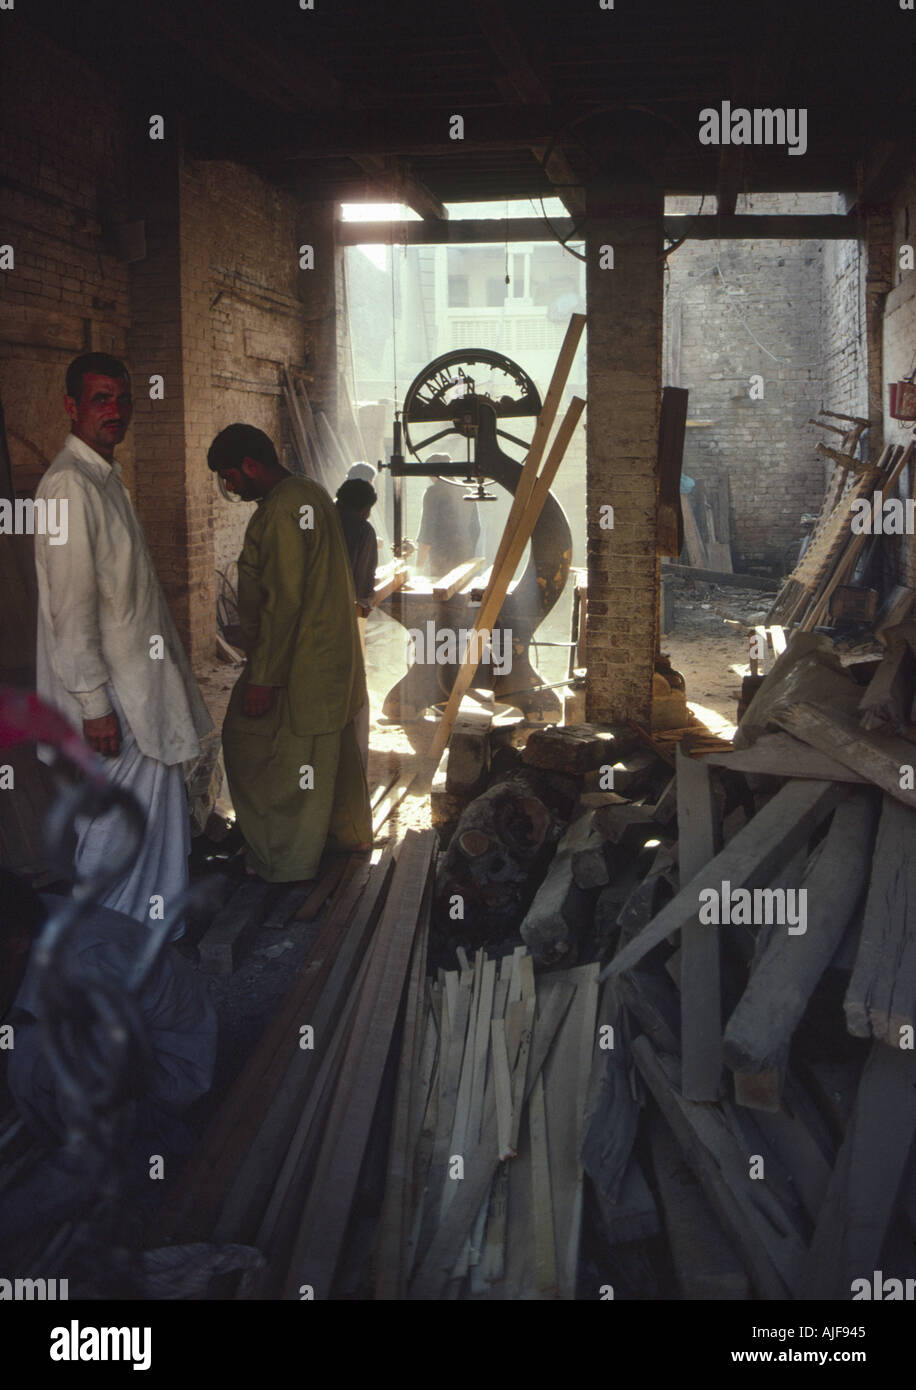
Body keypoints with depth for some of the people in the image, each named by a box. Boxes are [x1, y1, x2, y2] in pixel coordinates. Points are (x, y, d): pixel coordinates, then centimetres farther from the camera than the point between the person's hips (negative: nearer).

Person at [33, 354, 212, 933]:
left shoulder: (108, 477, 14)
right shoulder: (69, 484, -18)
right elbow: (71, 606, -22)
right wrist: (94, 704, -22)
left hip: (140, 686, 10)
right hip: (109, 698, -10)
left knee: (158, 815, 17)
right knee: (114, 833, 1)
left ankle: (156, 934, 31)